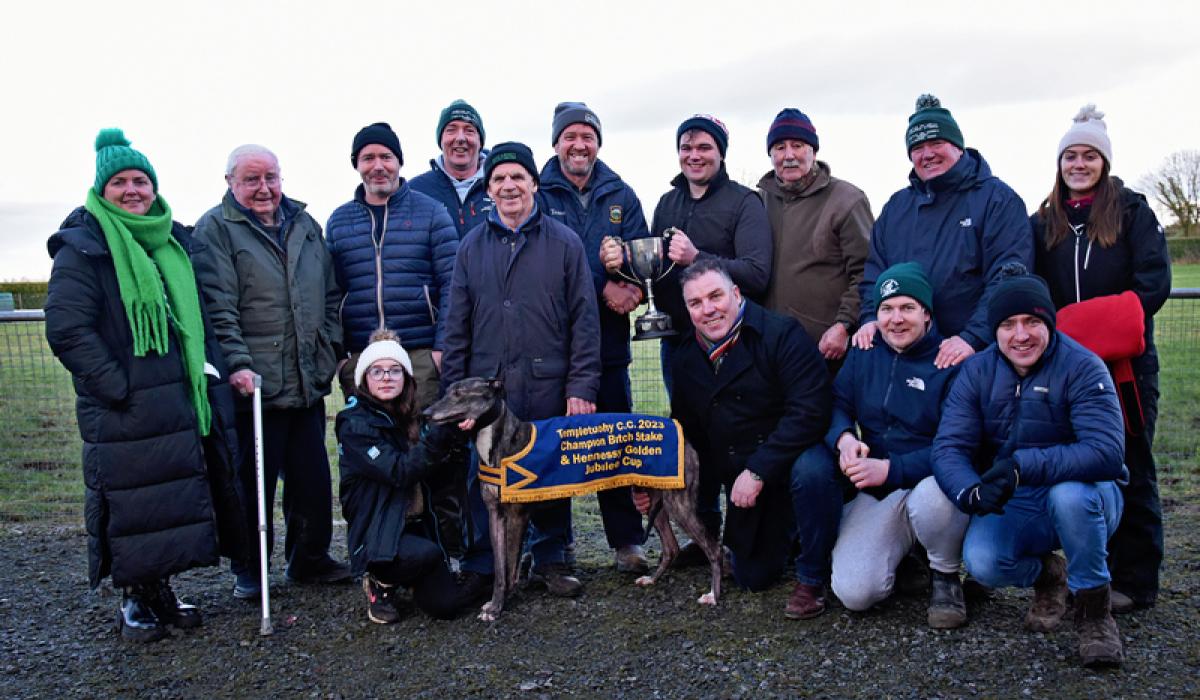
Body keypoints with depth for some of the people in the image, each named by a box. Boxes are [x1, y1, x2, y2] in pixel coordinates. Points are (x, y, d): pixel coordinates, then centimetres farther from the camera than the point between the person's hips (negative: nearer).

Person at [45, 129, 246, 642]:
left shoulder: (175, 242, 14)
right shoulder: (82, 248, -6)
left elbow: (198, 318, 22)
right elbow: (66, 329, -13)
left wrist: (207, 369, 10)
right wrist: (117, 385, -16)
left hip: (179, 402, 6)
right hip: (120, 412, -6)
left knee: (177, 498, 12)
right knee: (128, 505, 0)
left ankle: (161, 590, 27)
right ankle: (133, 600, 17)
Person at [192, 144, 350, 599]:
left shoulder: (305, 225, 15)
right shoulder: (215, 229, -2)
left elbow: (330, 294, 19)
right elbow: (218, 308, -11)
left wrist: (333, 349, 11)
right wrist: (238, 365, -19)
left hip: (308, 381, 5)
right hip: (254, 384, -5)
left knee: (312, 477, 12)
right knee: (254, 480, 4)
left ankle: (310, 559, 28)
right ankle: (250, 571, 20)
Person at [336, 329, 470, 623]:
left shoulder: (409, 419, 10)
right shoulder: (355, 424, -12)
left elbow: (432, 467, 9)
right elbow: (398, 472, -22)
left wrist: (453, 436, -7)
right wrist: (439, 436, -28)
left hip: (415, 527, 6)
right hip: (375, 534, -6)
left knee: (447, 605, -8)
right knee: (428, 554, -35)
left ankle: (400, 577, 23)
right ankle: (379, 583, -3)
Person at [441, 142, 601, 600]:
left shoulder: (564, 243, 3)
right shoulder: (472, 246, 9)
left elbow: (584, 319, 0)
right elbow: (456, 325, 9)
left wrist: (582, 386, -6)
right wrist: (455, 389, 3)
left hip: (548, 388, -1)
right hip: (485, 386, 1)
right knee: (483, 480, 4)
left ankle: (550, 562, 25)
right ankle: (480, 569, 19)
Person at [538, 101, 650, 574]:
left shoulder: (621, 197, 12)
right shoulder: (539, 194, 3)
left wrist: (629, 287, -16)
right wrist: (603, 288, -15)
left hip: (609, 339, 3)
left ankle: (627, 541, 17)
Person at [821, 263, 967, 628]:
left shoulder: (952, 362, -9)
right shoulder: (865, 353, 8)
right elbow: (837, 402, 11)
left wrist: (890, 469, -25)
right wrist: (843, 437, -13)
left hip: (934, 480, -3)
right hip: (877, 493, 4)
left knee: (930, 499, -42)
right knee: (853, 592, -17)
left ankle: (946, 576, -6)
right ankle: (902, 548, 19)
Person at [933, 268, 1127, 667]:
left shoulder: (1081, 367, -14)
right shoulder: (977, 372, -3)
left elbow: (1107, 451, -28)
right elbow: (948, 448, -13)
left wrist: (1023, 466, -39)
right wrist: (971, 492, -35)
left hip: (1083, 502, -2)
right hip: (1010, 507, 3)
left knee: (1069, 494, -37)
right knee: (981, 562, -27)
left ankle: (1094, 610, -10)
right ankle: (1046, 576, 12)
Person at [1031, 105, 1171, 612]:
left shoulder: (1132, 211, 2)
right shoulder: (1044, 223, 11)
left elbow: (1154, 281, -7)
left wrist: (1111, 324, -18)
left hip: (1125, 360, -3)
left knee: (1130, 468, 2)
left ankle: (1135, 580, 10)